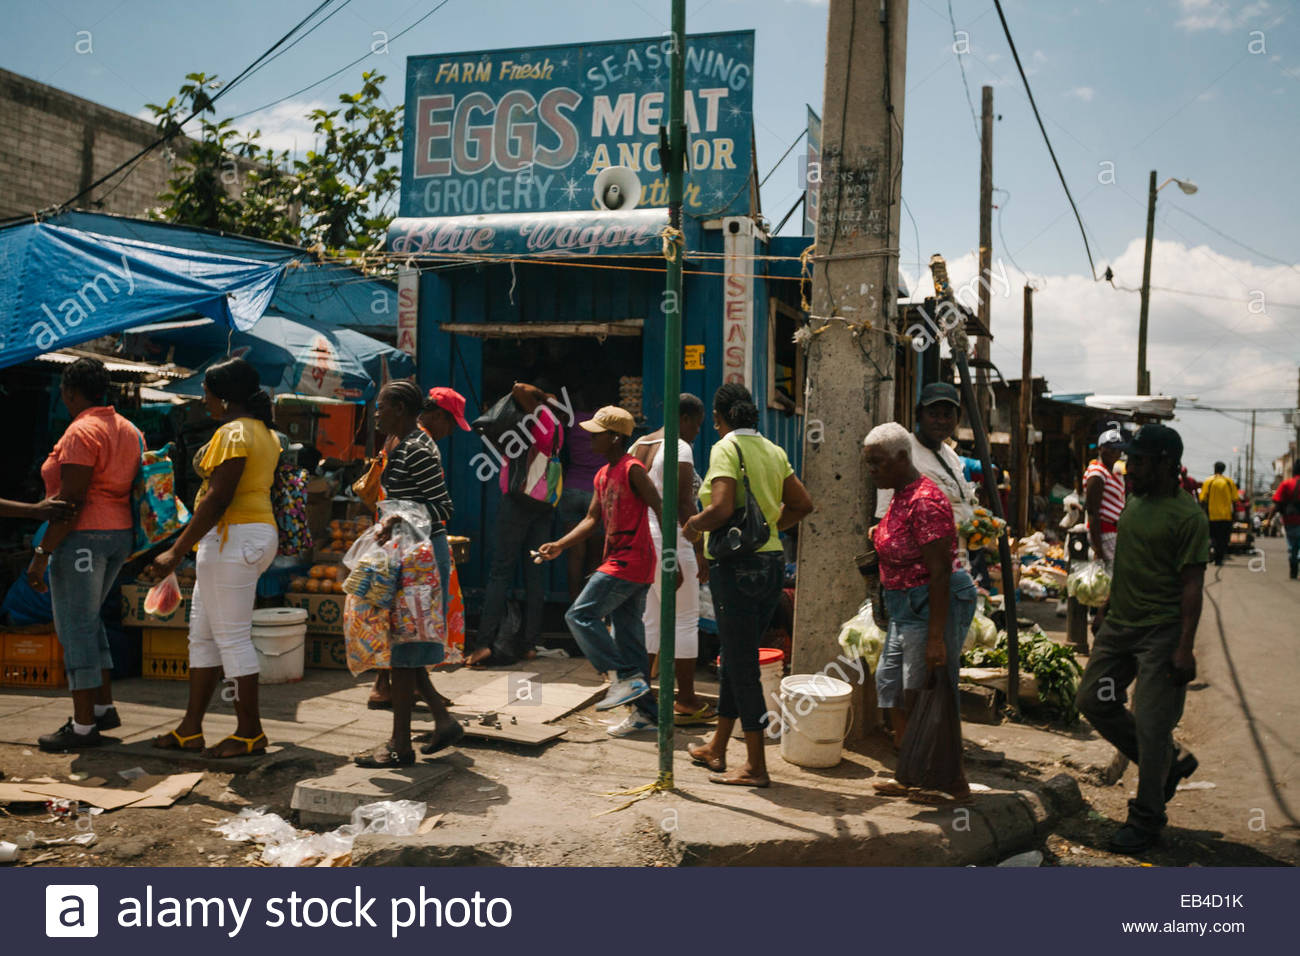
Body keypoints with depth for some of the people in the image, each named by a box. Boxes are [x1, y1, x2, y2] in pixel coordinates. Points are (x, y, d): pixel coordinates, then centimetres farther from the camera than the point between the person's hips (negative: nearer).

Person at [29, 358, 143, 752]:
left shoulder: (80, 432, -14)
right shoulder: (128, 429, 13)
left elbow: (70, 503, -20)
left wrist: (42, 553, -18)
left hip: (83, 538, -9)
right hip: (120, 534, 9)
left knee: (75, 628, -2)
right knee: (87, 621, 20)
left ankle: (84, 726, 2)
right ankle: (104, 707, 23)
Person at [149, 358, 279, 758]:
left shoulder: (232, 433, -15)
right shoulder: (264, 432, 16)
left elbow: (217, 500, -21)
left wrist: (176, 551, -20)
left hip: (233, 538, -11)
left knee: (232, 637, -4)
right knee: (203, 633, 15)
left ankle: (250, 733, 4)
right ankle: (190, 729, 22)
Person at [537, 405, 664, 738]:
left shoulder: (632, 469, -11)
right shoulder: (603, 475, 16)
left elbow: (659, 508, -15)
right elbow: (592, 519, 17)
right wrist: (559, 545, 6)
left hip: (628, 563, -9)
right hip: (619, 561, 9)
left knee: (580, 615, -10)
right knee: (628, 635, 10)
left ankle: (627, 676, -8)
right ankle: (646, 713, 15)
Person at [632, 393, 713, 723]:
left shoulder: (639, 446, 14)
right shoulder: (679, 448, -11)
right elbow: (684, 505, -17)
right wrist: (701, 552, -15)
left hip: (639, 539, 8)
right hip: (670, 540, -8)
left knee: (648, 620, 13)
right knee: (685, 620, 0)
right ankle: (686, 701, 5)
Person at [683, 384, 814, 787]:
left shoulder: (726, 449, -11)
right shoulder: (773, 451, 10)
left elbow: (721, 509, -23)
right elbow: (803, 503, 12)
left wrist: (693, 525, -4)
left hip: (736, 567, -8)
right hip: (773, 561, 8)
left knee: (742, 666, 0)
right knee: (736, 658, 18)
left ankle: (756, 766, 6)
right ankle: (716, 749, 31)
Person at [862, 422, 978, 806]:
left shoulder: (925, 501, -21)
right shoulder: (901, 495, 10)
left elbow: (940, 572, -24)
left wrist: (936, 637, -25)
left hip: (934, 606, -11)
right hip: (906, 608, 11)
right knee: (890, 687, 14)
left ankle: (956, 785, 11)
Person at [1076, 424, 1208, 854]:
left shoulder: (1188, 517, -14)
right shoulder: (1134, 504, 10)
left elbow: (1192, 586, -16)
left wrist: (1185, 648, -20)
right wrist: (1105, 610, 21)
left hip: (1161, 630, -8)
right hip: (1119, 624, 9)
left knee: (1151, 723, -5)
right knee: (1093, 700, 10)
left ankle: (1147, 819, 11)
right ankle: (1169, 763, 26)